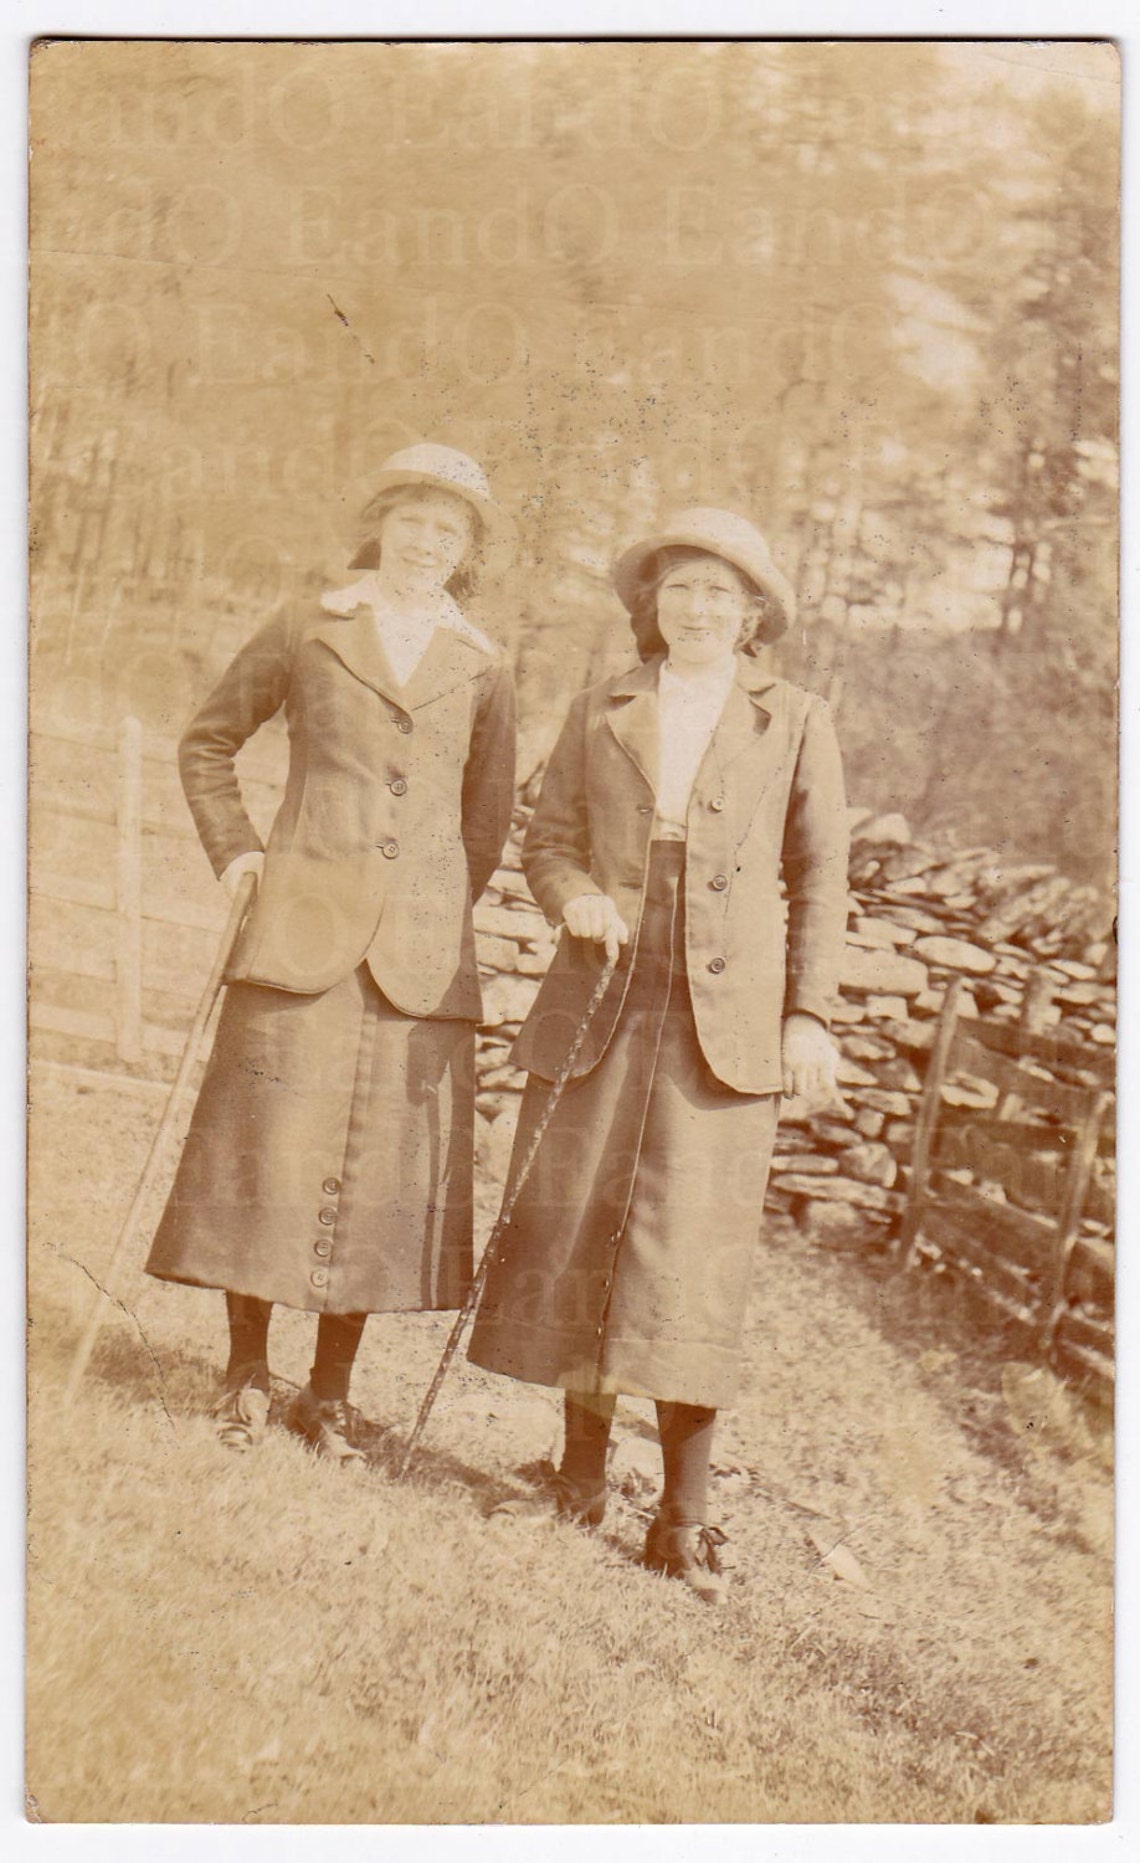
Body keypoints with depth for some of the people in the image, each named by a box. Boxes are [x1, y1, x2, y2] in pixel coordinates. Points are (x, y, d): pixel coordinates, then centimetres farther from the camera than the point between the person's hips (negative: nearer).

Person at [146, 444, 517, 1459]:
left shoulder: (483, 668, 10)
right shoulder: (306, 632, 7)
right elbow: (206, 744, 16)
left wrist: (444, 909, 10)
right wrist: (234, 851, 5)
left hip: (420, 947, 1)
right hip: (303, 925, -1)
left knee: (388, 1161, 1)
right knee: (269, 1141, -2)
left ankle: (332, 1389, 13)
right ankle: (249, 1374, 13)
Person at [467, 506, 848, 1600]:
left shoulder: (795, 724, 8)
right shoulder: (601, 713, 13)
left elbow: (820, 879, 8)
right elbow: (546, 840, 15)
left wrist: (809, 1013, 0)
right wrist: (573, 894, -8)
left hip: (726, 1017, -2)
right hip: (602, 1002, 3)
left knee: (695, 1250, -7)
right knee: (574, 1229, 4)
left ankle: (685, 1509, 0)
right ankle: (583, 1458, 22)